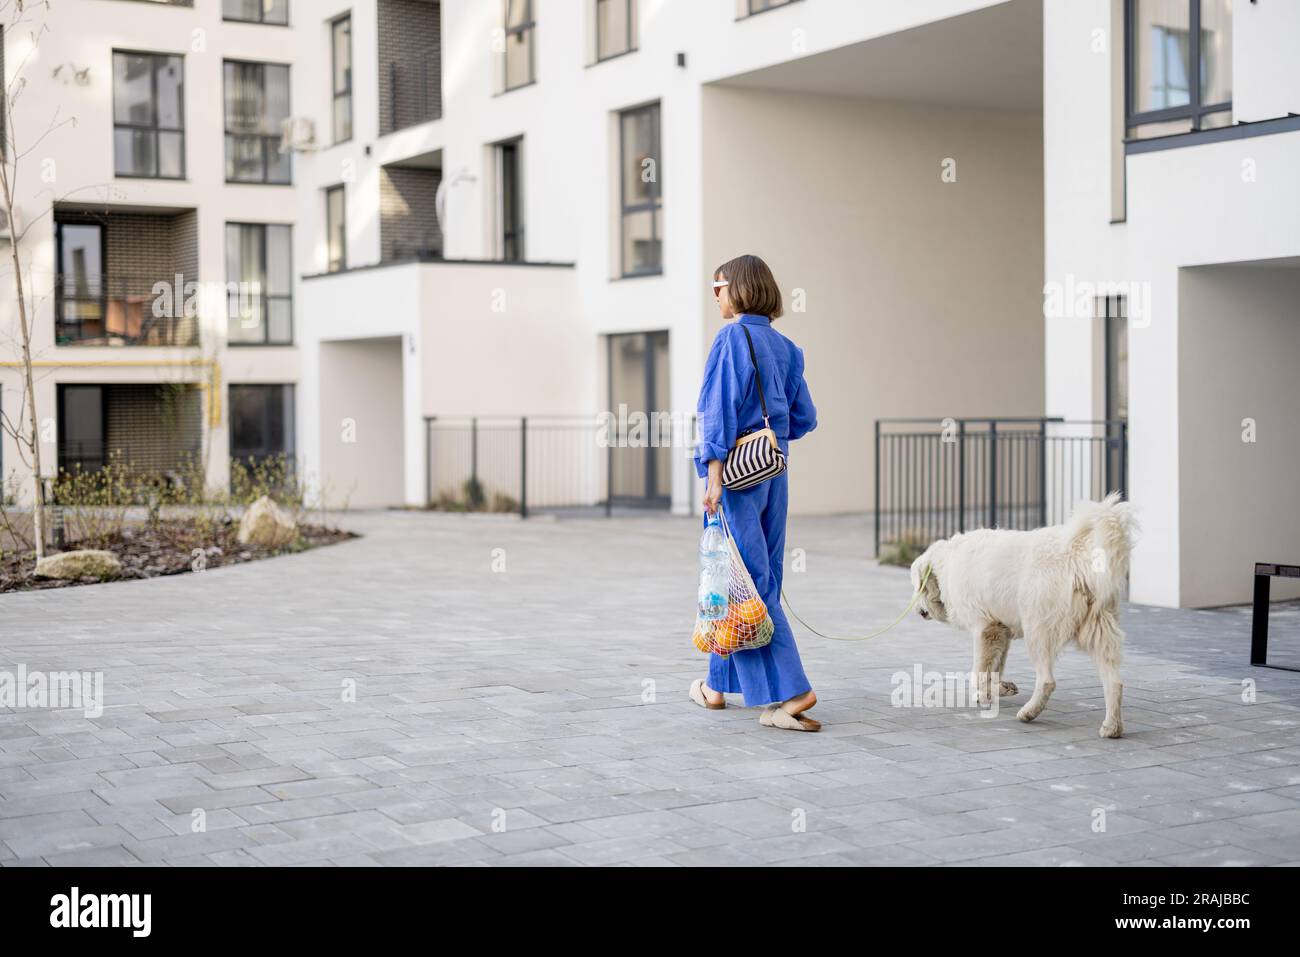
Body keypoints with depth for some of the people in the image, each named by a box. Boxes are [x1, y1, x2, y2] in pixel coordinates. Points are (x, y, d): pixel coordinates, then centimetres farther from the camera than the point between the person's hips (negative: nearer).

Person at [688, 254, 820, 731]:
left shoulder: (733, 338, -10)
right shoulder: (785, 347, 11)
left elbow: (720, 408, -18)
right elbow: (804, 418, 13)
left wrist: (714, 472, -21)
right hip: (775, 471, 8)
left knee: (749, 582, -6)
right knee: (761, 578, 13)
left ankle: (789, 690, -13)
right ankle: (719, 683, 24)